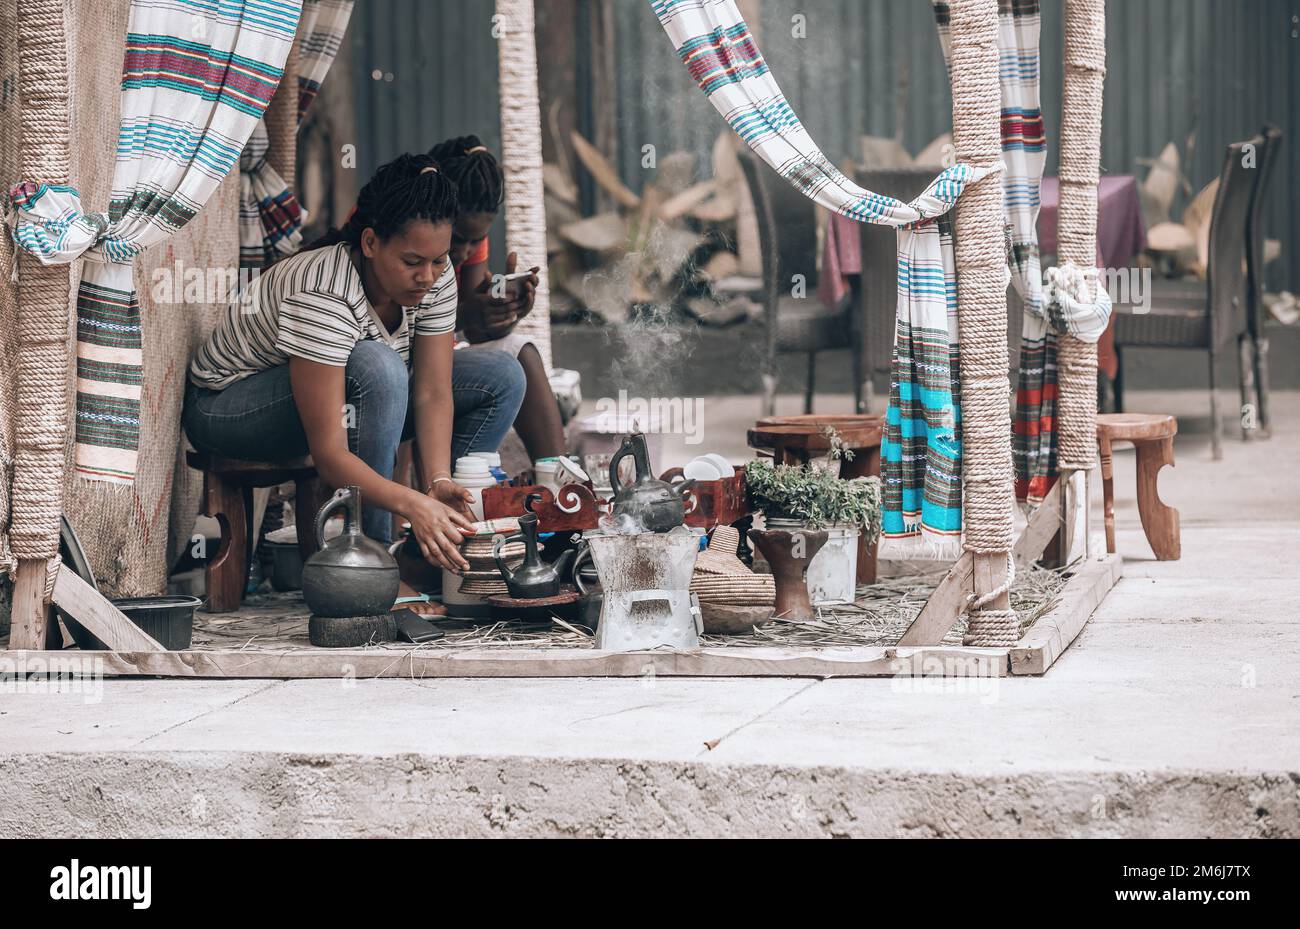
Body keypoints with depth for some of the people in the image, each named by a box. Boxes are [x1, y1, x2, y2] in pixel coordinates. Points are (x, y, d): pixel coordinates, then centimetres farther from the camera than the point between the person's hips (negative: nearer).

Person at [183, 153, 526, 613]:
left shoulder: (435, 275, -15)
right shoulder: (323, 294, -36)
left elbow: (433, 393, -16)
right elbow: (328, 453, -39)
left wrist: (438, 482, -32)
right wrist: (414, 504, -51)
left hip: (356, 401, 7)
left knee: (501, 376, -7)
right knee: (377, 368, -37)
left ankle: (430, 549, -10)